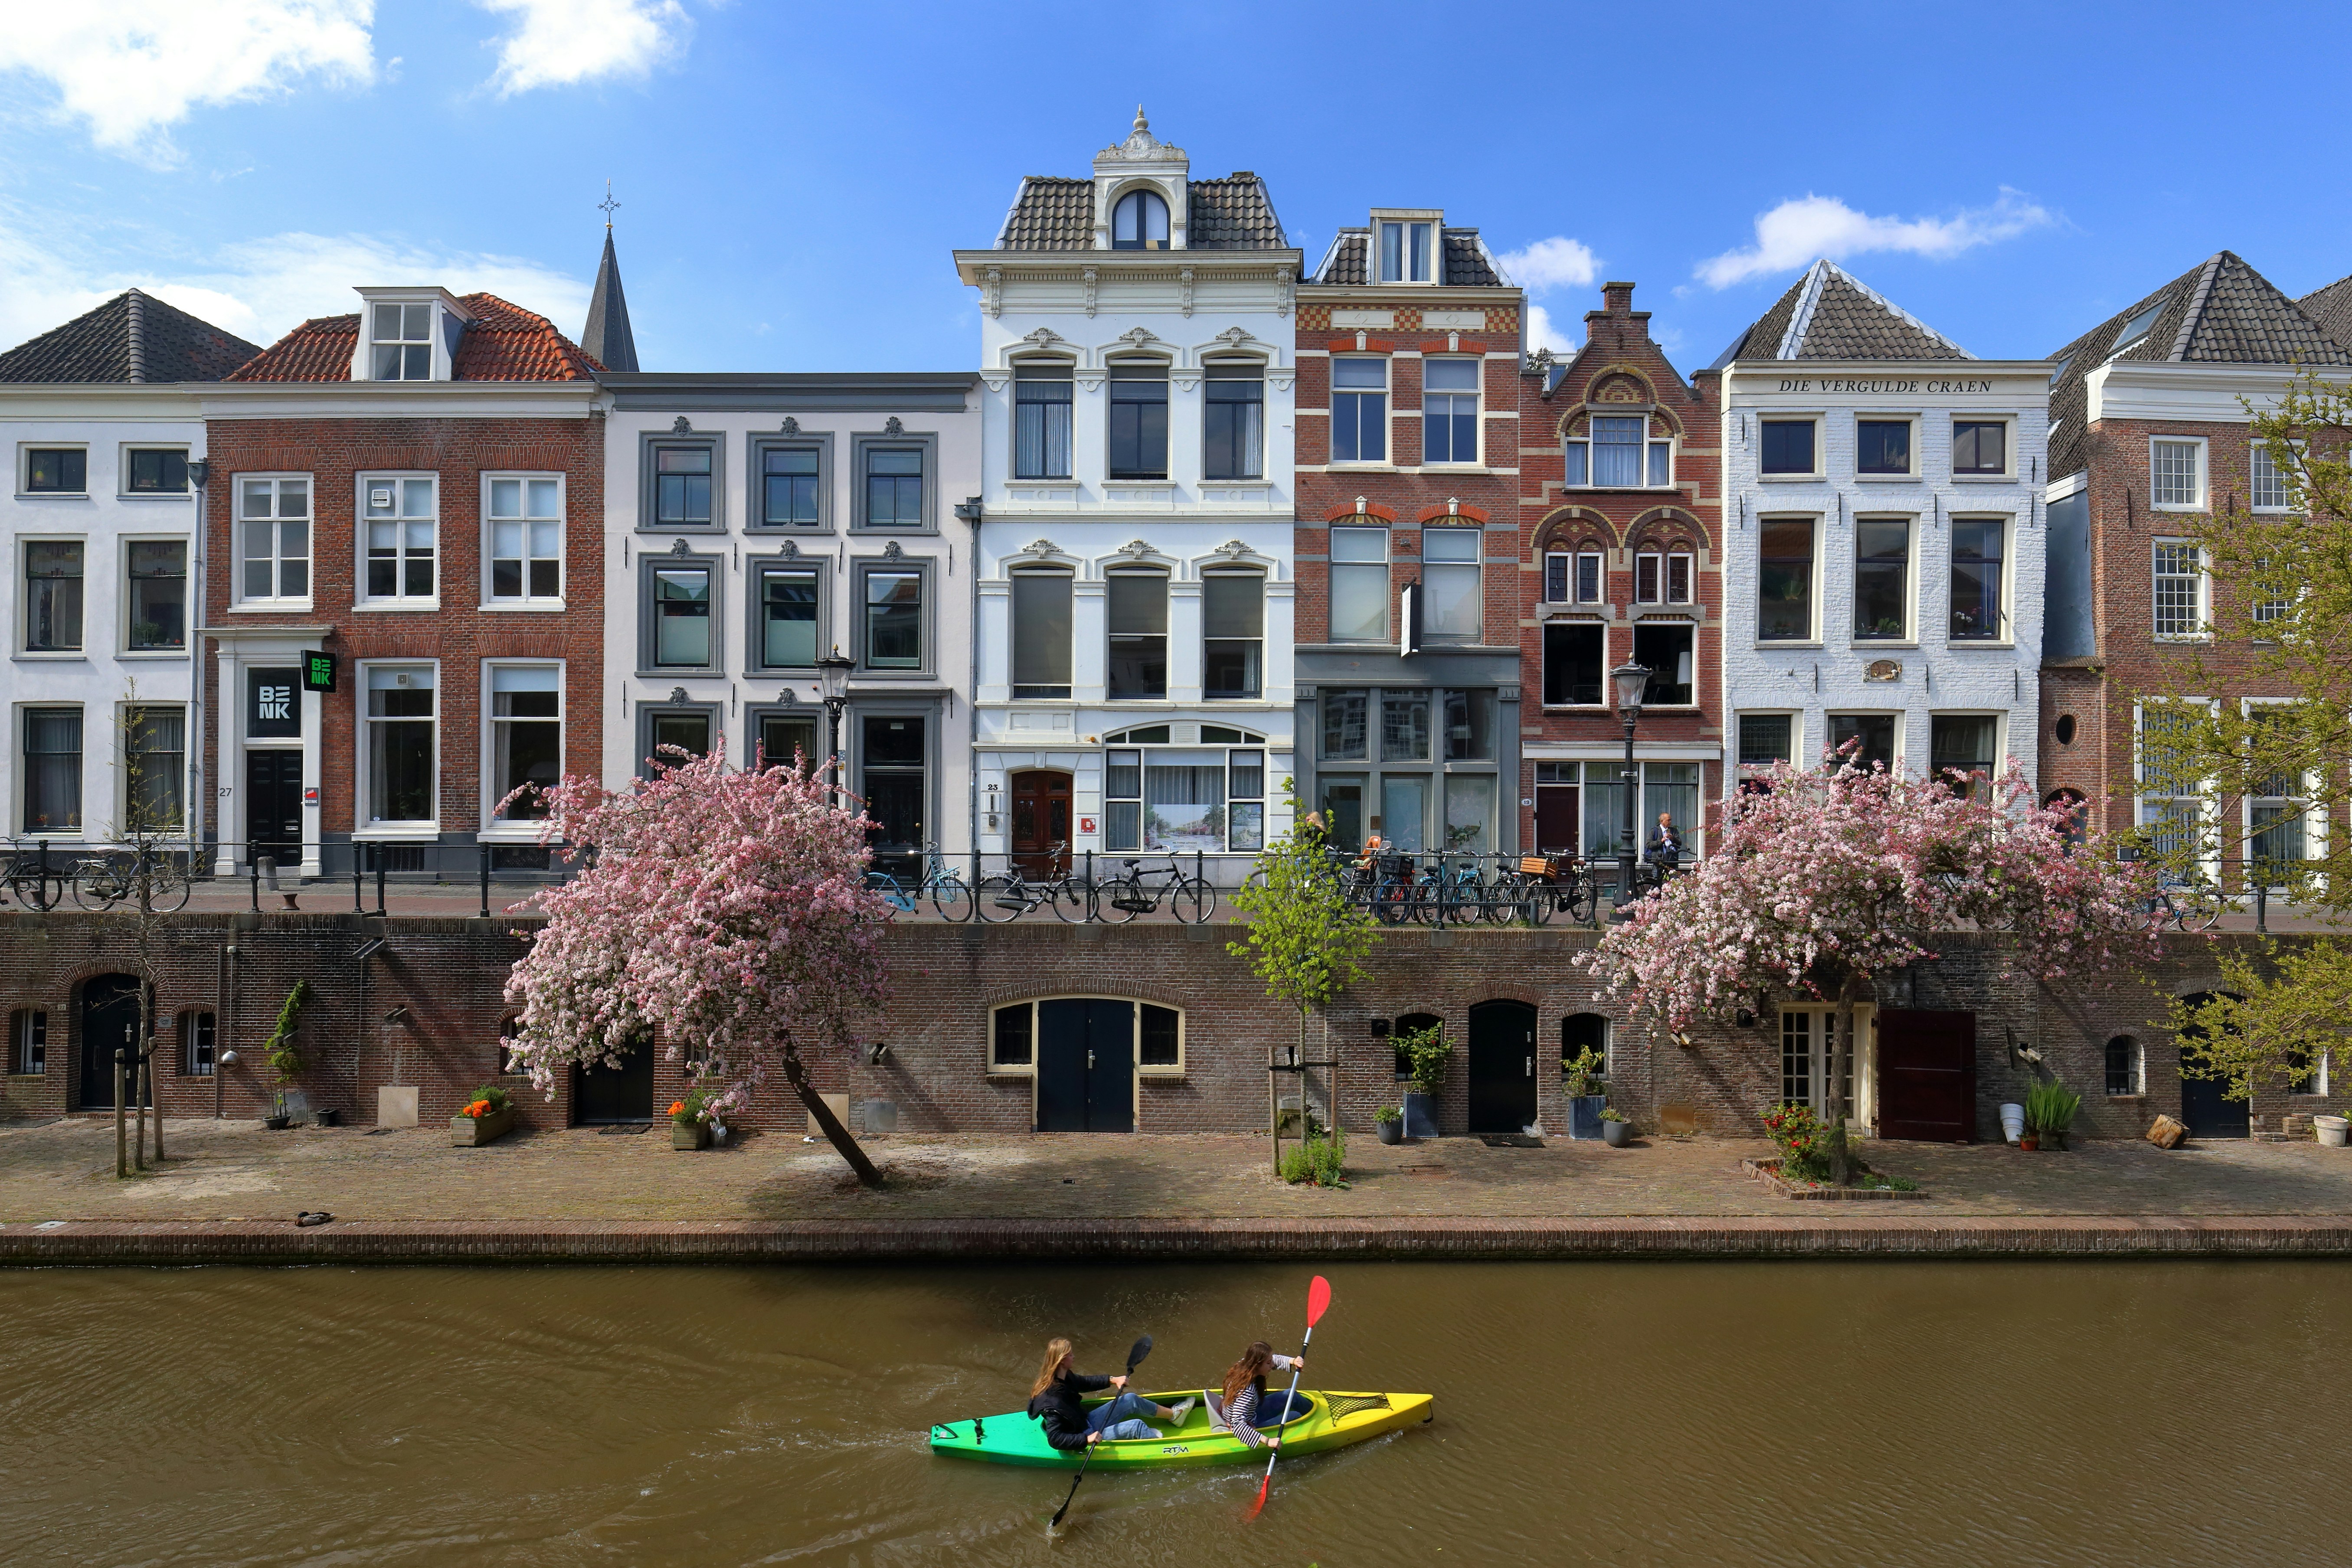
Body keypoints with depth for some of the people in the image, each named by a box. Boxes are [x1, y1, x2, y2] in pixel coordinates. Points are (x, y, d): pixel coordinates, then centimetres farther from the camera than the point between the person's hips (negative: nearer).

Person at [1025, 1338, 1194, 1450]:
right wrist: (1087, 1439, -39)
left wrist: (1112, 1381, 1)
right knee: (1136, 1426, -17)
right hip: (1080, 1440, -9)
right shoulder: (1052, 1401, -34)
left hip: (1086, 1422, 9)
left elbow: (1084, 1383, 12)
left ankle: (1173, 1415, 27)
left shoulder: (1064, 1377, -7)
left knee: (1131, 1400, 9)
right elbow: (1055, 1439, -33)